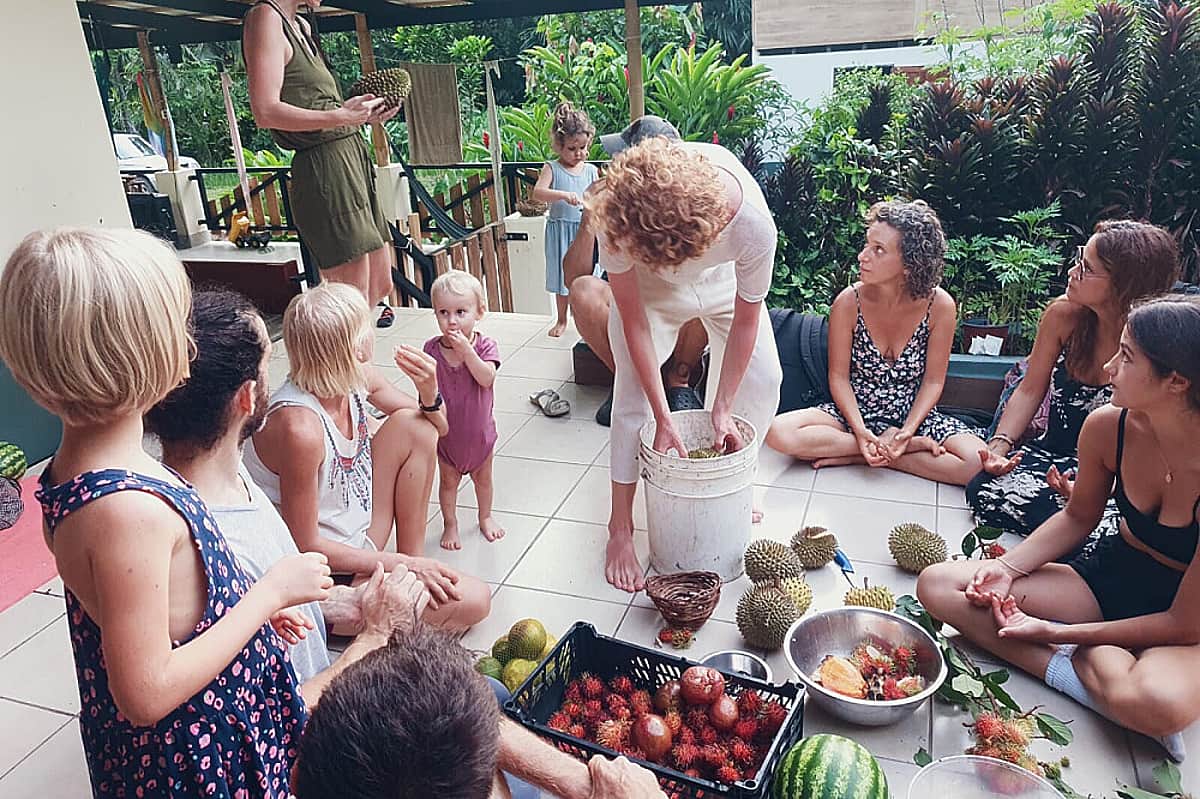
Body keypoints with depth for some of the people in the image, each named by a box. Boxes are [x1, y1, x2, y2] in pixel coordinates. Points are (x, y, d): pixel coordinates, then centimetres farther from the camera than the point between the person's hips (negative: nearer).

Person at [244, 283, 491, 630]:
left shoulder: (359, 379, -8)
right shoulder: (300, 428, -32)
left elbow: (436, 427, 8)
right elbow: (305, 545, -22)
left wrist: (429, 392, -15)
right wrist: (399, 565, -19)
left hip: (356, 538, 9)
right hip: (321, 573, -9)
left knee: (413, 425, -4)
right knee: (472, 600, -18)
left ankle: (413, 553, 5)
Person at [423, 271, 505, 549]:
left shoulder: (485, 346, -17)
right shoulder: (431, 349, -14)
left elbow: (486, 378, -33)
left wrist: (465, 350, -37)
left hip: (479, 429, 0)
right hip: (446, 431, 0)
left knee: (483, 477, 21)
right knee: (448, 480, 18)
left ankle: (486, 517, 45)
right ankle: (450, 524, 39)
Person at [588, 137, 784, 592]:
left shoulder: (752, 222, -41)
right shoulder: (616, 214, -40)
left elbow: (746, 320, -23)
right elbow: (633, 320, -28)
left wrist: (722, 409, -19)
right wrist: (664, 419, -28)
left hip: (723, 280, 2)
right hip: (647, 284, -1)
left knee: (762, 379, -2)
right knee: (634, 393, -11)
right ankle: (620, 527, 1)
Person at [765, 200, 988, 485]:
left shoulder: (939, 306, -14)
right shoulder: (848, 302, -14)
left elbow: (933, 380, -5)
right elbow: (838, 376, -7)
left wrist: (907, 431, -20)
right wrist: (860, 430, -21)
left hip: (913, 415, 0)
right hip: (854, 411, 1)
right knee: (780, 433, -28)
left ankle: (854, 457, -14)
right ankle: (915, 446, -17)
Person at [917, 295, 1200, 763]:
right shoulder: (1108, 427, -15)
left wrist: (1055, 632, -20)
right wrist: (1007, 568, -9)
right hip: (1111, 575, 6)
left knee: (1159, 703, -43)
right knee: (938, 584, -13)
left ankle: (1085, 656, -11)